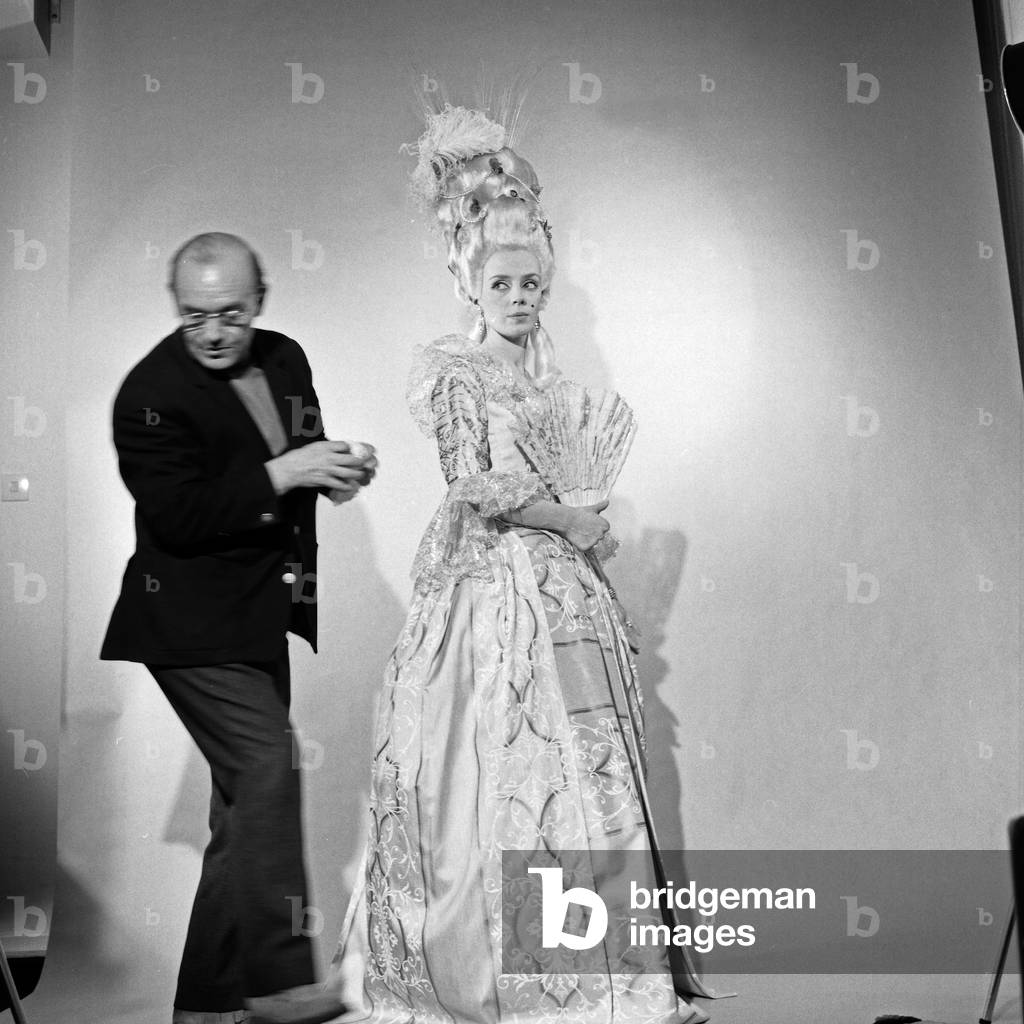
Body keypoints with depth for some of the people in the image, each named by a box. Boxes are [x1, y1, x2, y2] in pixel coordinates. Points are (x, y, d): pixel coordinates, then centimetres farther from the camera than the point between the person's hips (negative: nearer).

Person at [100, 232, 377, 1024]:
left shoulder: (286, 358, 6)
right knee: (267, 774, -15)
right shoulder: (152, 392, -16)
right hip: (195, 626, -8)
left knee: (247, 795, 14)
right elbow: (176, 519, -22)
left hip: (259, 617, 8)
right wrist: (278, 475, -26)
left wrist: (337, 468, -4)